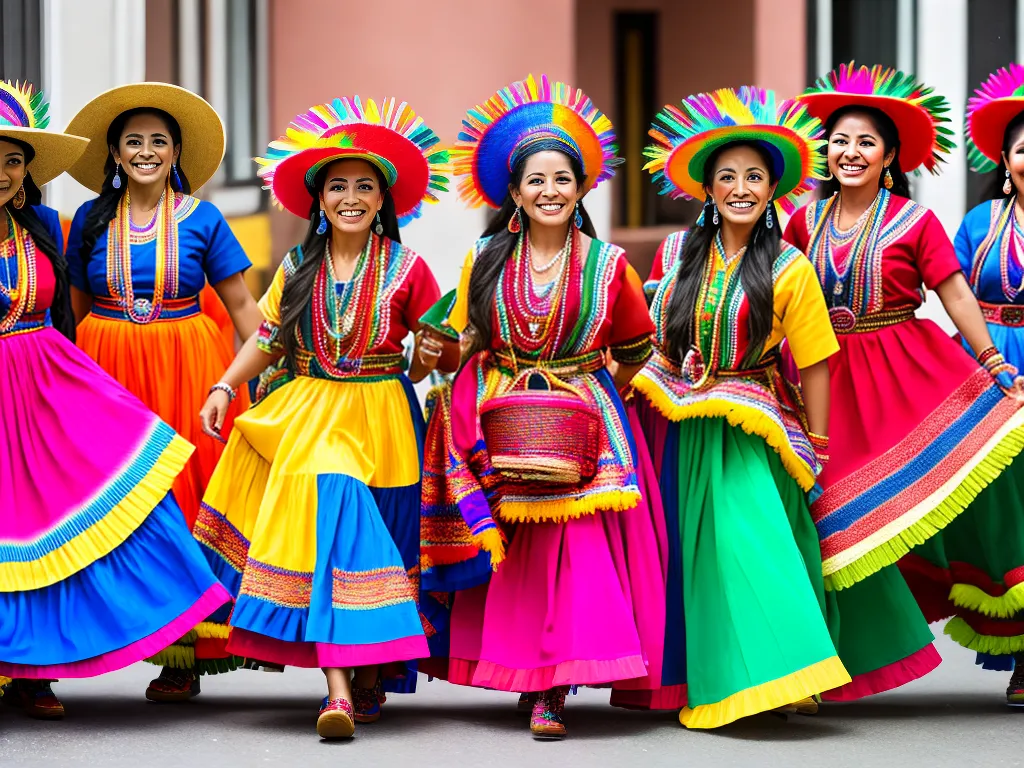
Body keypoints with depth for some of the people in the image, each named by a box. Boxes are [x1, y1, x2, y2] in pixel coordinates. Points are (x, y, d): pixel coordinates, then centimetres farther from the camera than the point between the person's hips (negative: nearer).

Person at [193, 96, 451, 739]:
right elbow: (267, 338, 14)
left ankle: (368, 677, 14)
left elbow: (438, 346, 8)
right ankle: (340, 687, -19)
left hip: (377, 418, -1)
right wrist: (225, 387, 5)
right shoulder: (299, 268, 7)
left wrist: (430, 358, -12)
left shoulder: (406, 269, -1)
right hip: (306, 414, 1)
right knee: (330, 509, -14)